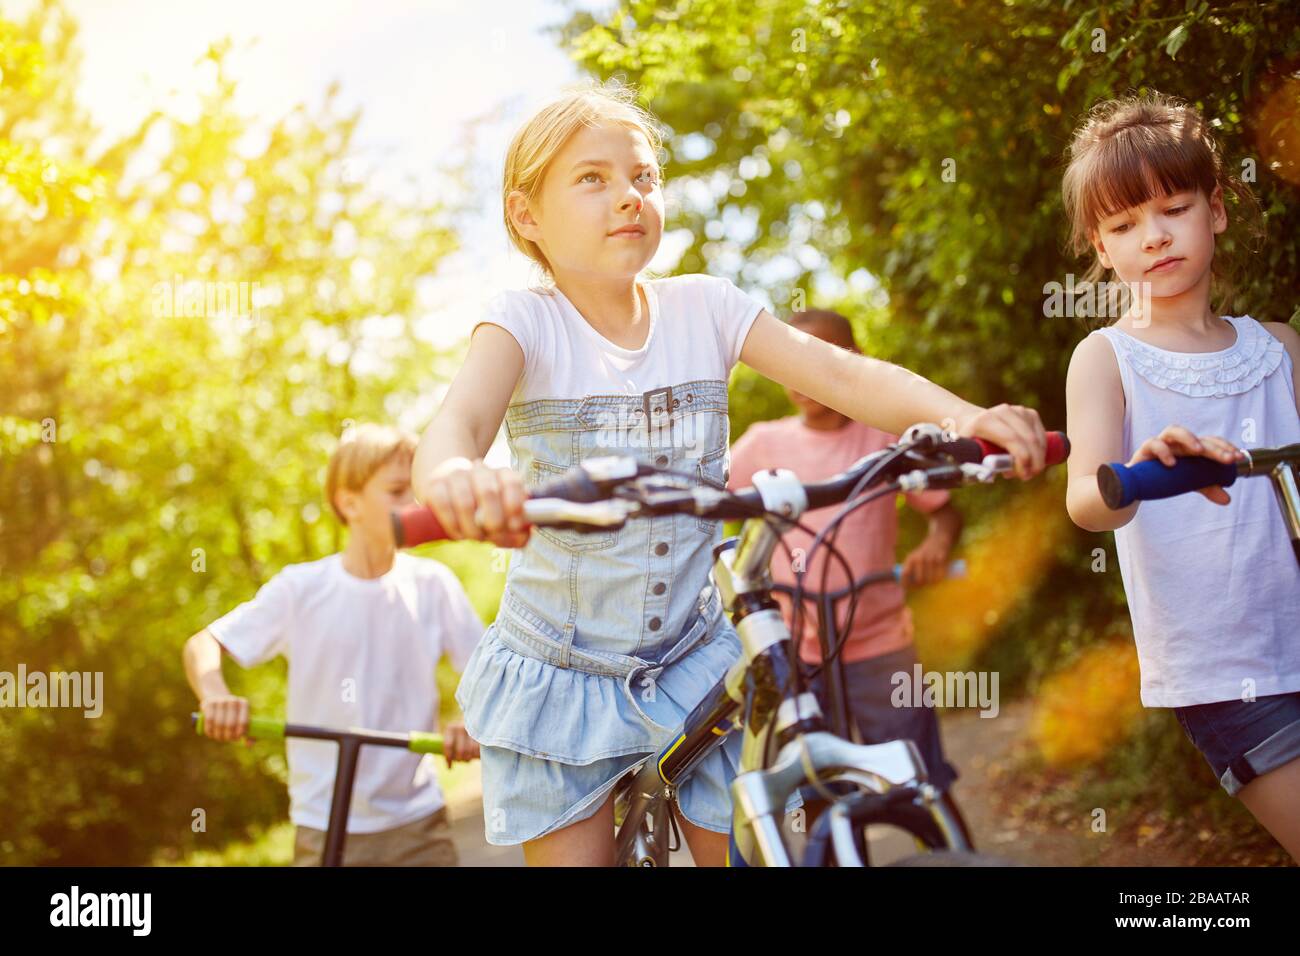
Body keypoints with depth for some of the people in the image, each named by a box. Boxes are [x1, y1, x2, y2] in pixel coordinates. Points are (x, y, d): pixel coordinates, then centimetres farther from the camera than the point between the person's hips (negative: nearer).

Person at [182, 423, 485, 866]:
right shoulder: (300, 588, -5)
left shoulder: (432, 585, -3)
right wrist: (215, 695, -22)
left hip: (416, 821, 1)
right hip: (326, 826, -1)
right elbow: (203, 645, 0)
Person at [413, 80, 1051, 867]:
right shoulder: (524, 322, -12)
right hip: (558, 679, -2)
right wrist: (455, 475, -57)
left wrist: (966, 417, -34)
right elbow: (459, 419, -31)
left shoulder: (704, 308, -4)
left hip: (693, 666, 3)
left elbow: (840, 373, -15)